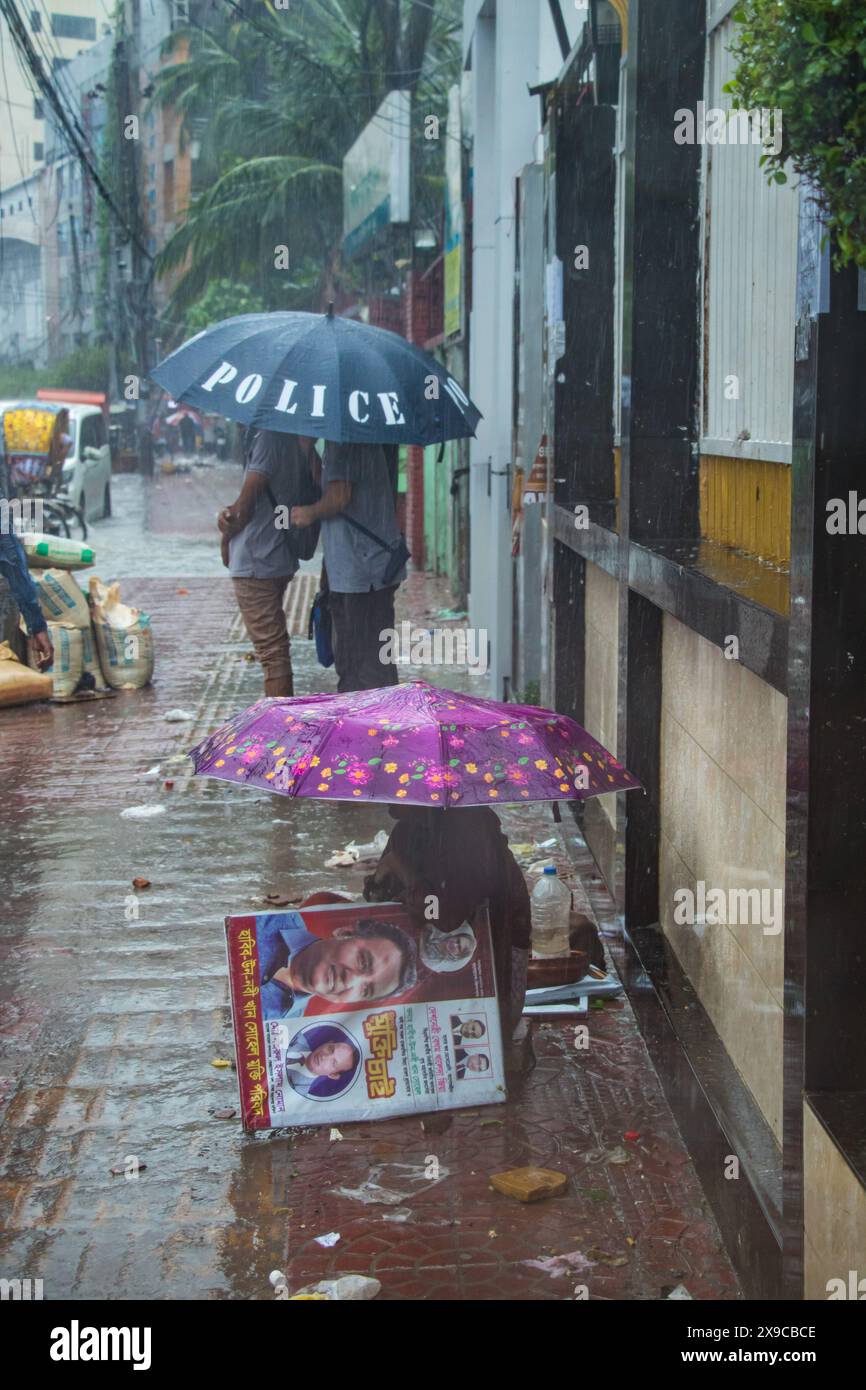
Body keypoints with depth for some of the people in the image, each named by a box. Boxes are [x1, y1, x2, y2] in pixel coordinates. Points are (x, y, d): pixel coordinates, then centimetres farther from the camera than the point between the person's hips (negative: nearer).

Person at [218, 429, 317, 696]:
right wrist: (233, 513, -1)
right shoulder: (299, 443, 8)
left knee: (271, 649, -6)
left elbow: (246, 506, -17)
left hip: (256, 562, -9)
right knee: (276, 645, 21)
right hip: (282, 557, 9)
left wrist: (226, 538, -1)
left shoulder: (269, 437, -18)